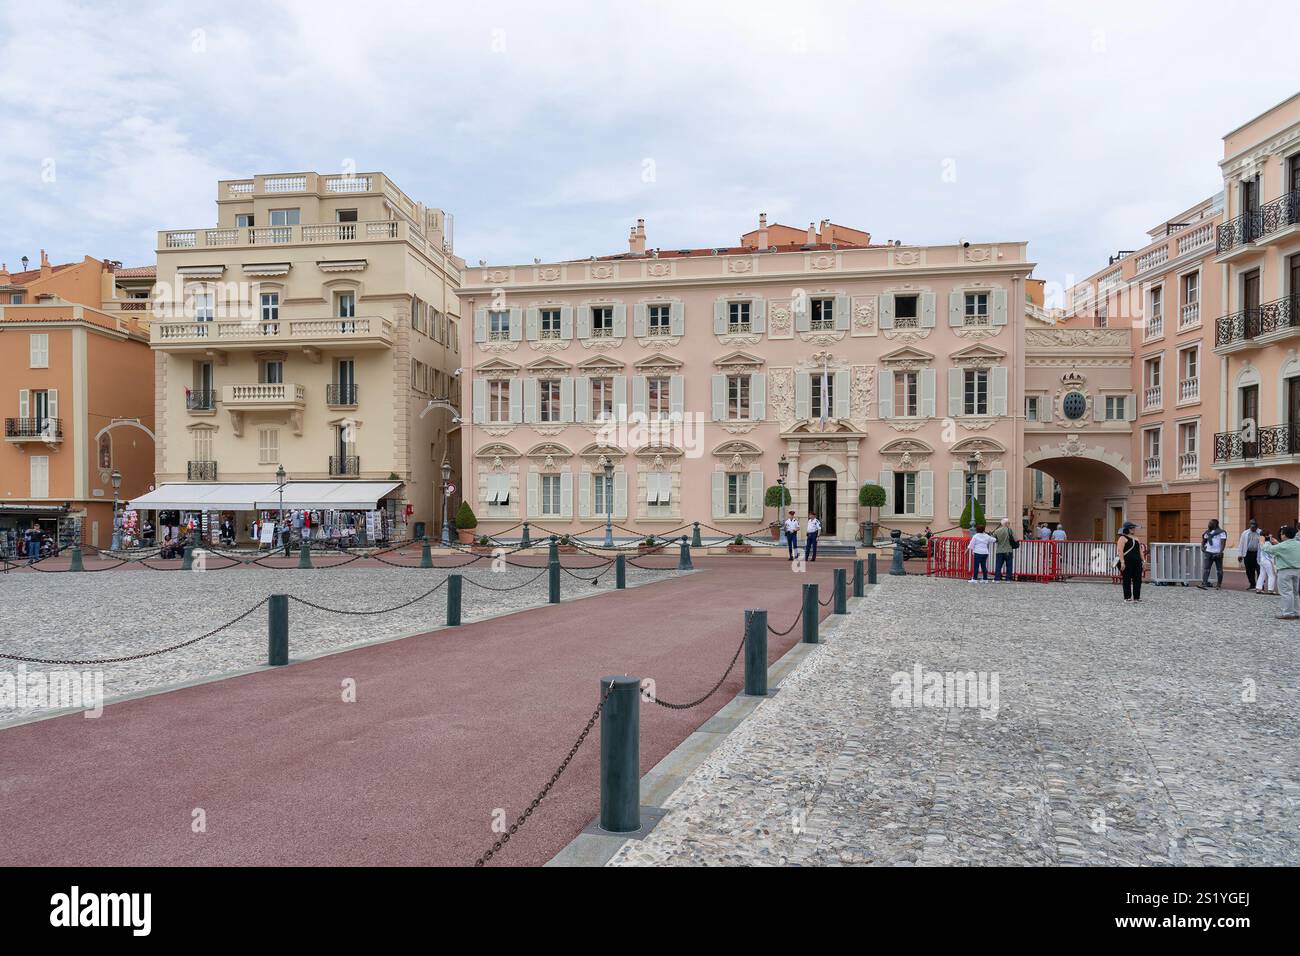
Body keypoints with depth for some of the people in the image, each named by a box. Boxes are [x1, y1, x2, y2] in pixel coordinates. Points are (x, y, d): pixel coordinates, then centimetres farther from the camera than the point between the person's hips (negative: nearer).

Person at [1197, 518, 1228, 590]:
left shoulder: (1221, 532, -3)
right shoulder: (1208, 532, 14)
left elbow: (1223, 543, -11)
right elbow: (1204, 540, 25)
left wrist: (1220, 552, -21)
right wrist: (1202, 547, 6)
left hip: (1217, 554, -4)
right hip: (1208, 552, 4)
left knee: (1219, 570, 6)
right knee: (1206, 568, -8)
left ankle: (1218, 585, 16)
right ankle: (1204, 584, -16)